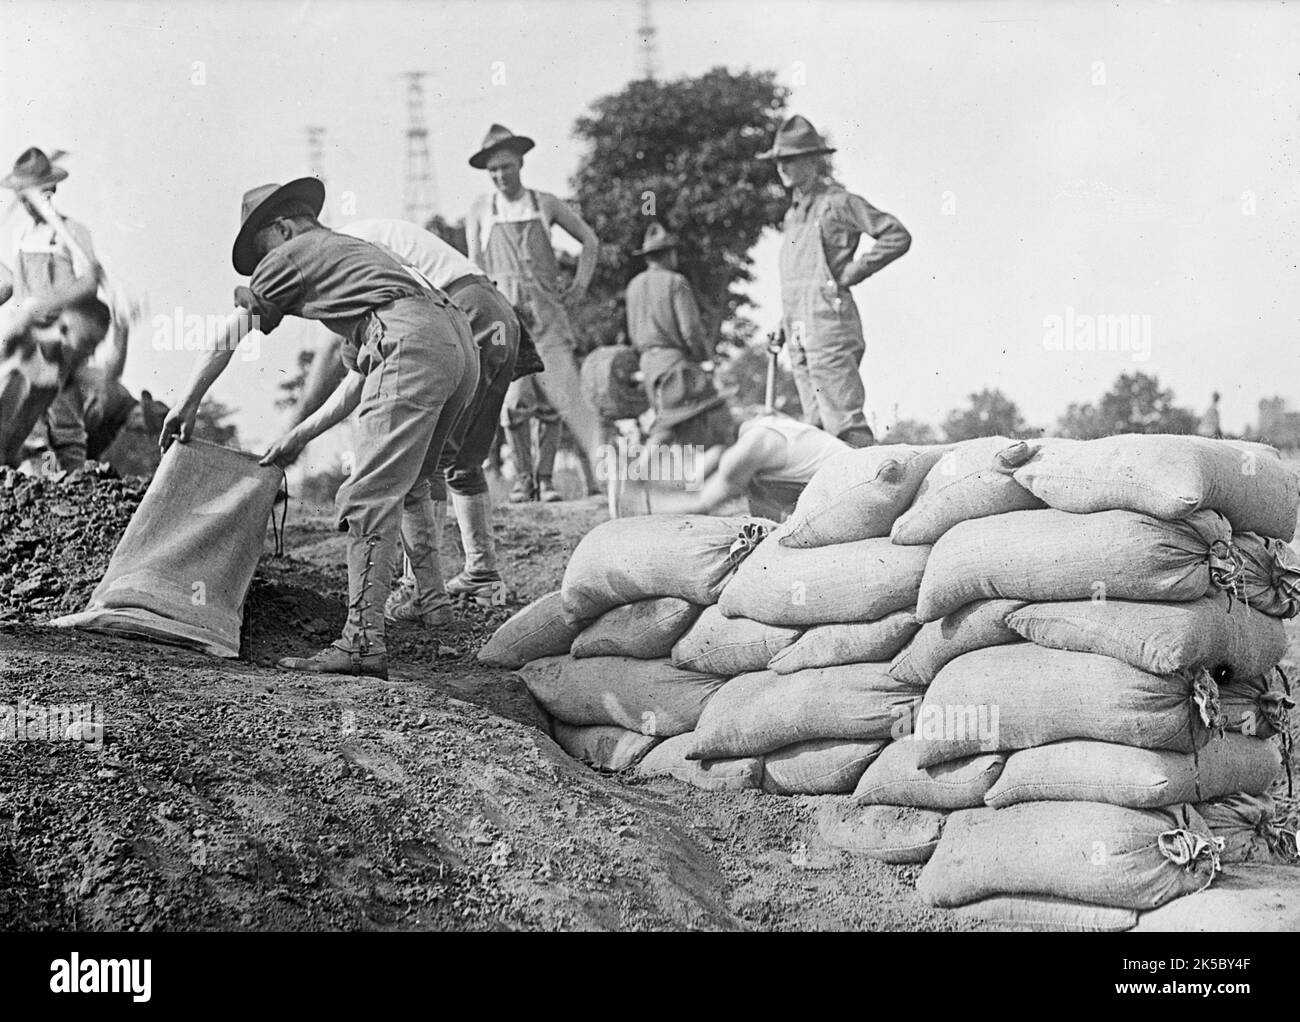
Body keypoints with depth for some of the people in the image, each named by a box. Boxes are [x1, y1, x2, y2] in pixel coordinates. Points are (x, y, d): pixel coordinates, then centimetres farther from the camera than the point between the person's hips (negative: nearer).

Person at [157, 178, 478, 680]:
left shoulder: (291, 255, 16)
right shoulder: (356, 250, 39)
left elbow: (226, 341, 24)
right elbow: (360, 379, 37)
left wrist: (187, 405, 36)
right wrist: (299, 437, 40)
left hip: (412, 342, -9)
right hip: (461, 343, 9)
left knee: (368, 498, -12)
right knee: (404, 487, 21)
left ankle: (363, 641, -19)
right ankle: (432, 600, 20)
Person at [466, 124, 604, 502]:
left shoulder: (545, 204, 12)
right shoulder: (481, 210, 12)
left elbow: (590, 240, 21)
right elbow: (474, 267, 10)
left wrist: (580, 285, 11)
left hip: (546, 307, 1)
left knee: (561, 393, -8)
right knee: (515, 398, -8)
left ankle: (545, 477, -2)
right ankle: (522, 478, 1)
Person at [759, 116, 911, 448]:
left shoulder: (837, 202, -2)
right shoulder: (792, 214, 22)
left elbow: (898, 236, -5)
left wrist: (852, 272, -8)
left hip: (828, 319, -8)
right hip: (798, 330, 8)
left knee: (843, 418, -15)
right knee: (817, 424, 5)